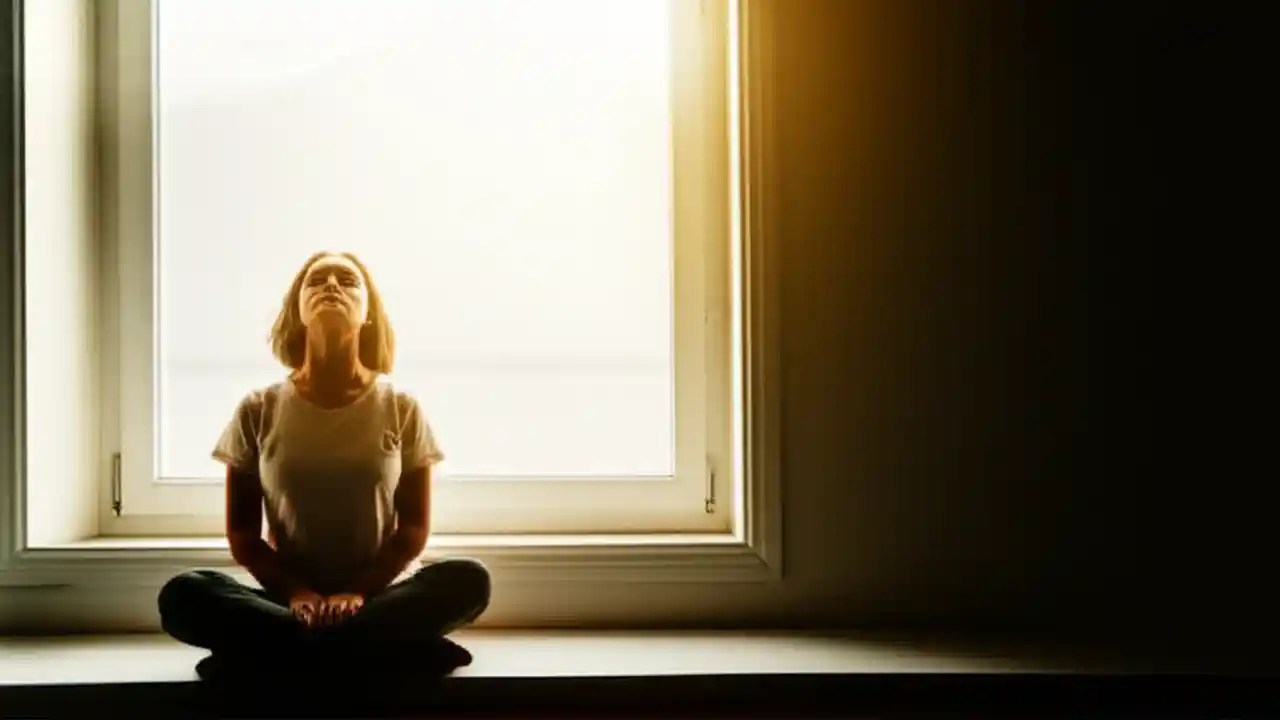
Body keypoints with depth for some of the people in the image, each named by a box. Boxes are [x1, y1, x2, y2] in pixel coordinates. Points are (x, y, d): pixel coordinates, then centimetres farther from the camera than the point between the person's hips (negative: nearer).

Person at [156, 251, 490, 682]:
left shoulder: (401, 409, 1)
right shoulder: (259, 410, 3)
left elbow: (414, 528, 0)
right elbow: (242, 533, 3)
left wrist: (359, 592, -15)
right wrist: (295, 592, -14)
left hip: (380, 595, 0)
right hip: (289, 600, 1)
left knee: (468, 580, -29)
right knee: (183, 595, -28)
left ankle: (278, 653, -28)